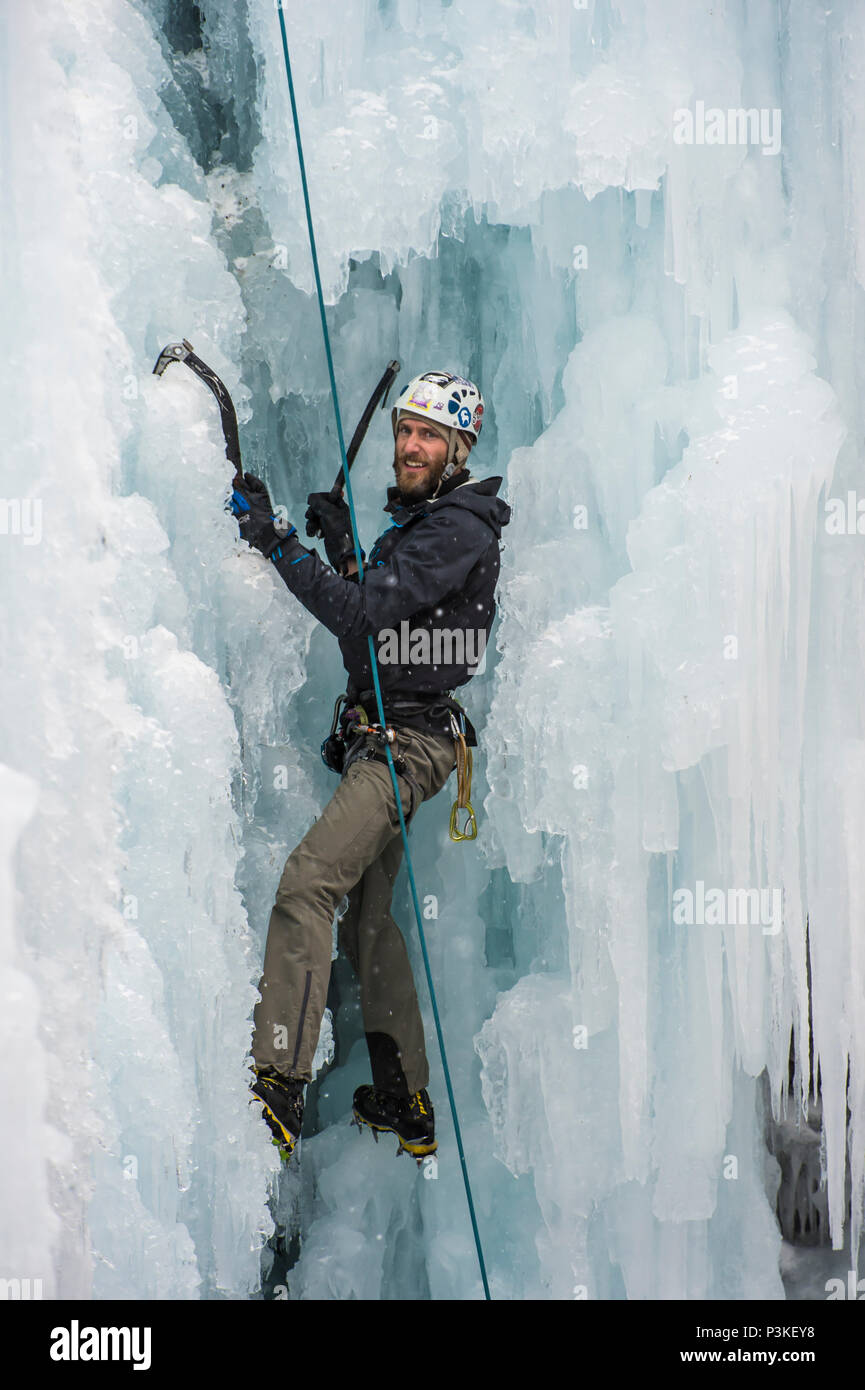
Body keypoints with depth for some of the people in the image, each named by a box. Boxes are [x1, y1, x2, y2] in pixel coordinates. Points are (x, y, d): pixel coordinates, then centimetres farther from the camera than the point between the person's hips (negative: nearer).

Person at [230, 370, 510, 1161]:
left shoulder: (458, 532, -14)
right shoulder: (416, 520, 18)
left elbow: (362, 613, -25)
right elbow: (371, 620, 23)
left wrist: (277, 542, -26)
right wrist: (342, 544, 11)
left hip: (407, 743, -11)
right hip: (378, 738, 11)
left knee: (307, 883, -24)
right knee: (367, 914, 16)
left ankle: (278, 1089, -28)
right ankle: (407, 1105, 27)